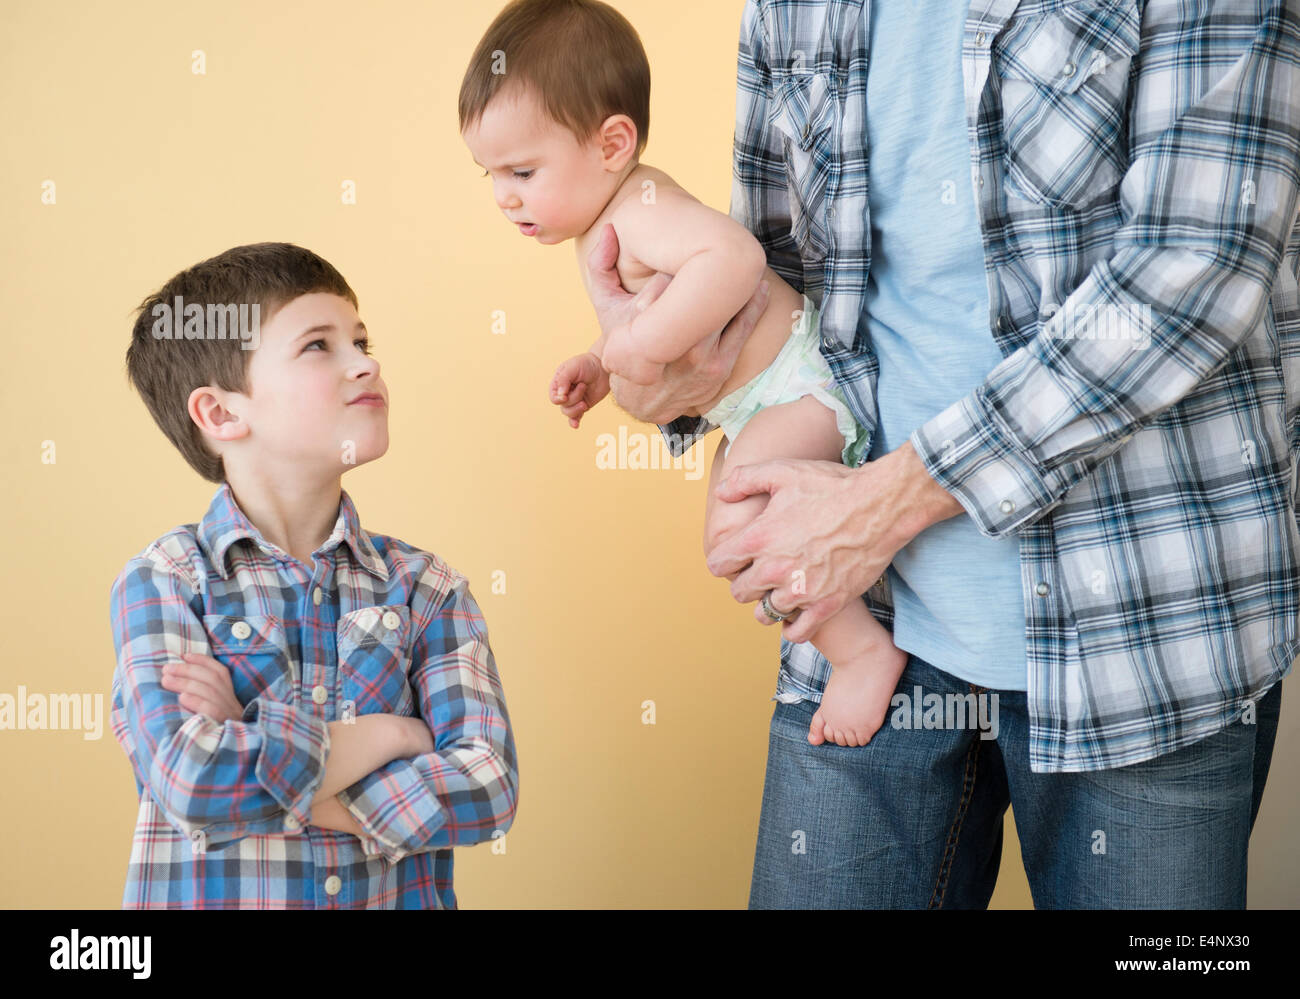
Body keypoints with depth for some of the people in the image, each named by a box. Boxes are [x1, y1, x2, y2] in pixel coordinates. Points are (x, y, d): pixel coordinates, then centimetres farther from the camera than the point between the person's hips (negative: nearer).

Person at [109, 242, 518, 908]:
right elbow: (187, 777, -15)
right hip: (213, 896, -1)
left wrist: (255, 759, -12)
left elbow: (490, 788, -6)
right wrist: (387, 735, -7)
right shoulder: (163, 579, -1)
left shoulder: (423, 587, 5)